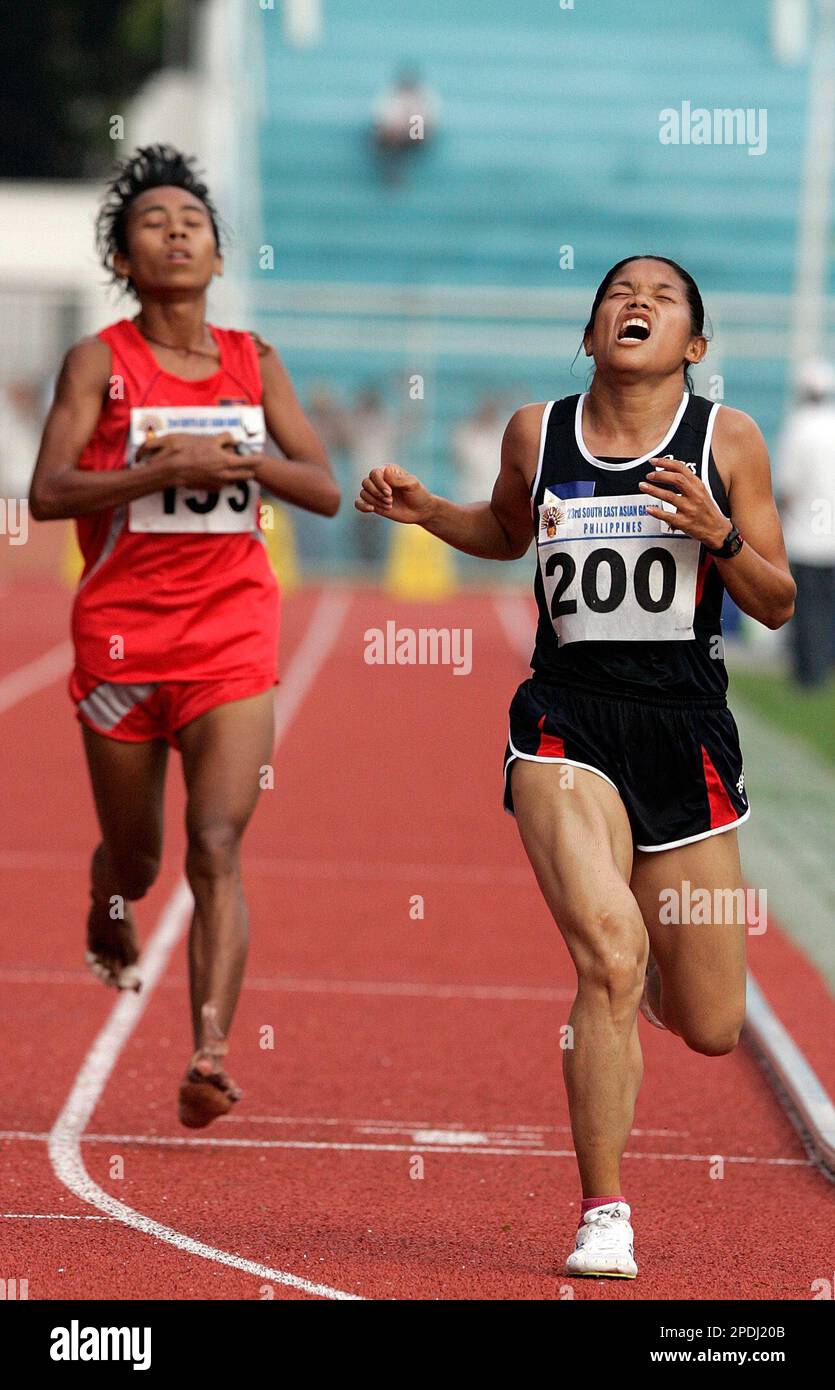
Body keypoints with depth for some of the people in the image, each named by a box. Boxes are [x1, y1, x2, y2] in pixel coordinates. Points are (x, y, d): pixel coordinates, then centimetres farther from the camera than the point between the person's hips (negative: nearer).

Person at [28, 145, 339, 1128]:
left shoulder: (253, 363, 8)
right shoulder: (99, 362, -2)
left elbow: (325, 490, 6)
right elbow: (46, 493, -13)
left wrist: (241, 458, -11)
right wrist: (167, 468, -22)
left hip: (232, 637, 1)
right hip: (122, 632, -1)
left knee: (217, 846, -14)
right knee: (136, 852, 12)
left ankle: (210, 1054, -21)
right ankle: (109, 911, 50)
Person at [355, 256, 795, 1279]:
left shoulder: (726, 439, 1)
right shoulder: (536, 432, 4)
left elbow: (777, 607, 4)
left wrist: (720, 535, -14)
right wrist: (424, 511, 8)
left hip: (687, 732, 1)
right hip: (567, 724, -1)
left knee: (710, 1029, 6)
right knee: (609, 956, -23)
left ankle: (645, 973, 45)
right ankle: (603, 1216, -11)